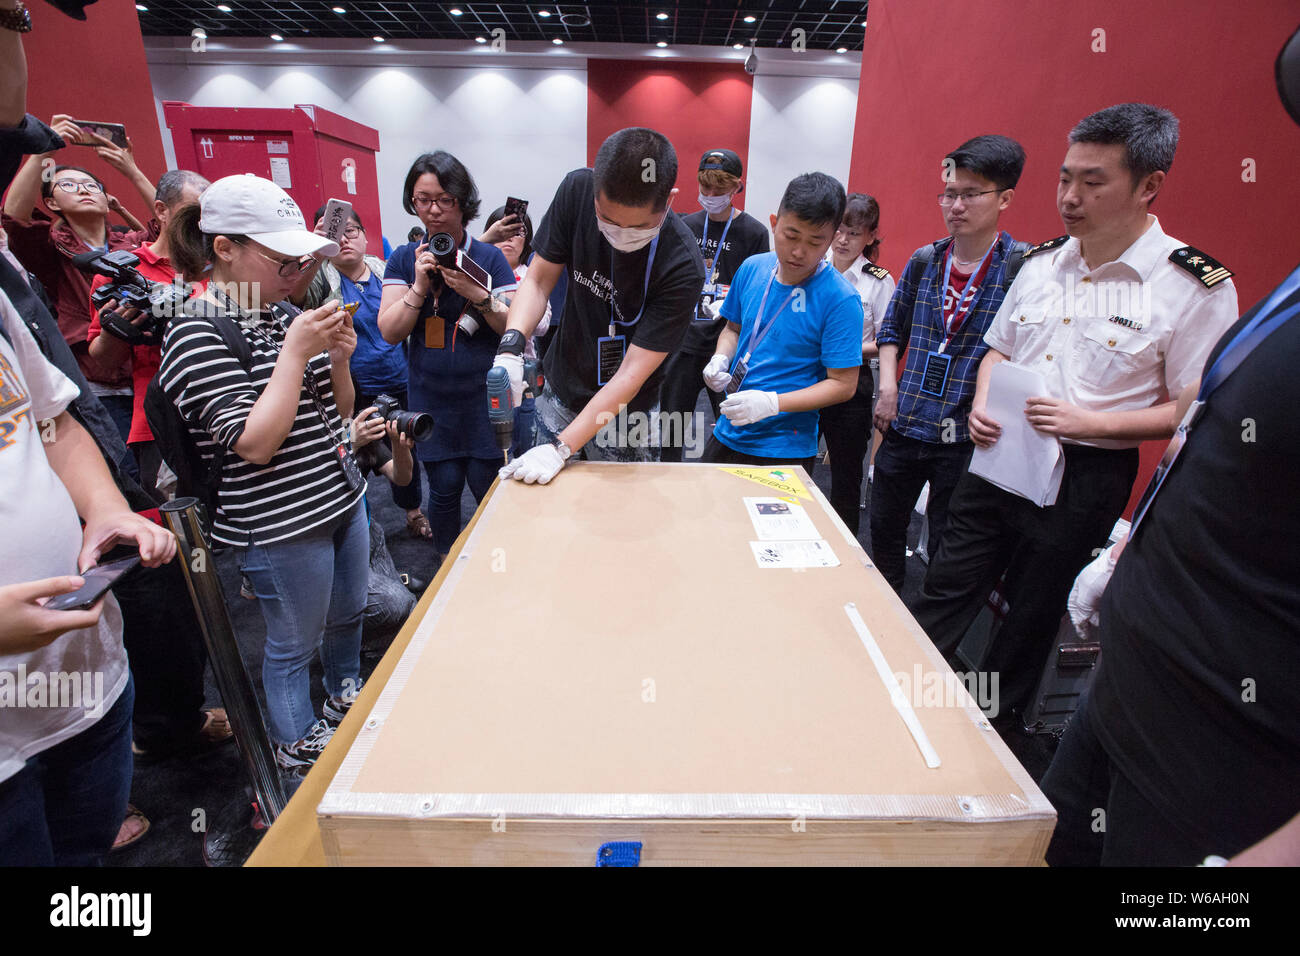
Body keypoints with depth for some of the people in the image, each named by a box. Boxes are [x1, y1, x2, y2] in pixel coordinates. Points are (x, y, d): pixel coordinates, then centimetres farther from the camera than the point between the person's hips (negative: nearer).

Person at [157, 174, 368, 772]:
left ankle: (345, 694, 50)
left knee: (347, 614, 24)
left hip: (342, 494, 8)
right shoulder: (198, 336, -16)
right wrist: (296, 352, -23)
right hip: (281, 523, -7)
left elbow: (337, 409, 11)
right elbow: (253, 443, -25)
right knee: (295, 642, 11)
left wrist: (338, 358, -8)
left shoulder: (283, 315, 6)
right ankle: (296, 746, 35)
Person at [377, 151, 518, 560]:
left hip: (484, 396, -1)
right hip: (431, 399, 2)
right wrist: (419, 287, -12)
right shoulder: (403, 259, 6)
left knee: (488, 488, 1)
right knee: (445, 488, 5)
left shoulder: (490, 256, 0)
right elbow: (390, 332, 0)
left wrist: (477, 294, -20)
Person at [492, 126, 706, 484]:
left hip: (623, 415, -3)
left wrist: (560, 448, -30)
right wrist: (512, 346, -26)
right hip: (558, 392, 4)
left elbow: (631, 373, -27)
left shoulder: (682, 266, -28)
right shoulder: (577, 190, -16)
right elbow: (538, 280, -7)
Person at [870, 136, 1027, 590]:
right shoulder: (924, 261, 6)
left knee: (947, 549, 9)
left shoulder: (1023, 267, -8)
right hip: (904, 426, 5)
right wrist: (888, 386, 4)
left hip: (967, 435, -4)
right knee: (884, 527, 18)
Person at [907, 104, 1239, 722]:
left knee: (1031, 616, 12)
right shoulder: (1042, 263, 6)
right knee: (944, 592, 10)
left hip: (1087, 478, -4)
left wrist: (1092, 422, -21)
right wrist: (981, 407, -2)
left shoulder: (1197, 288, -10)